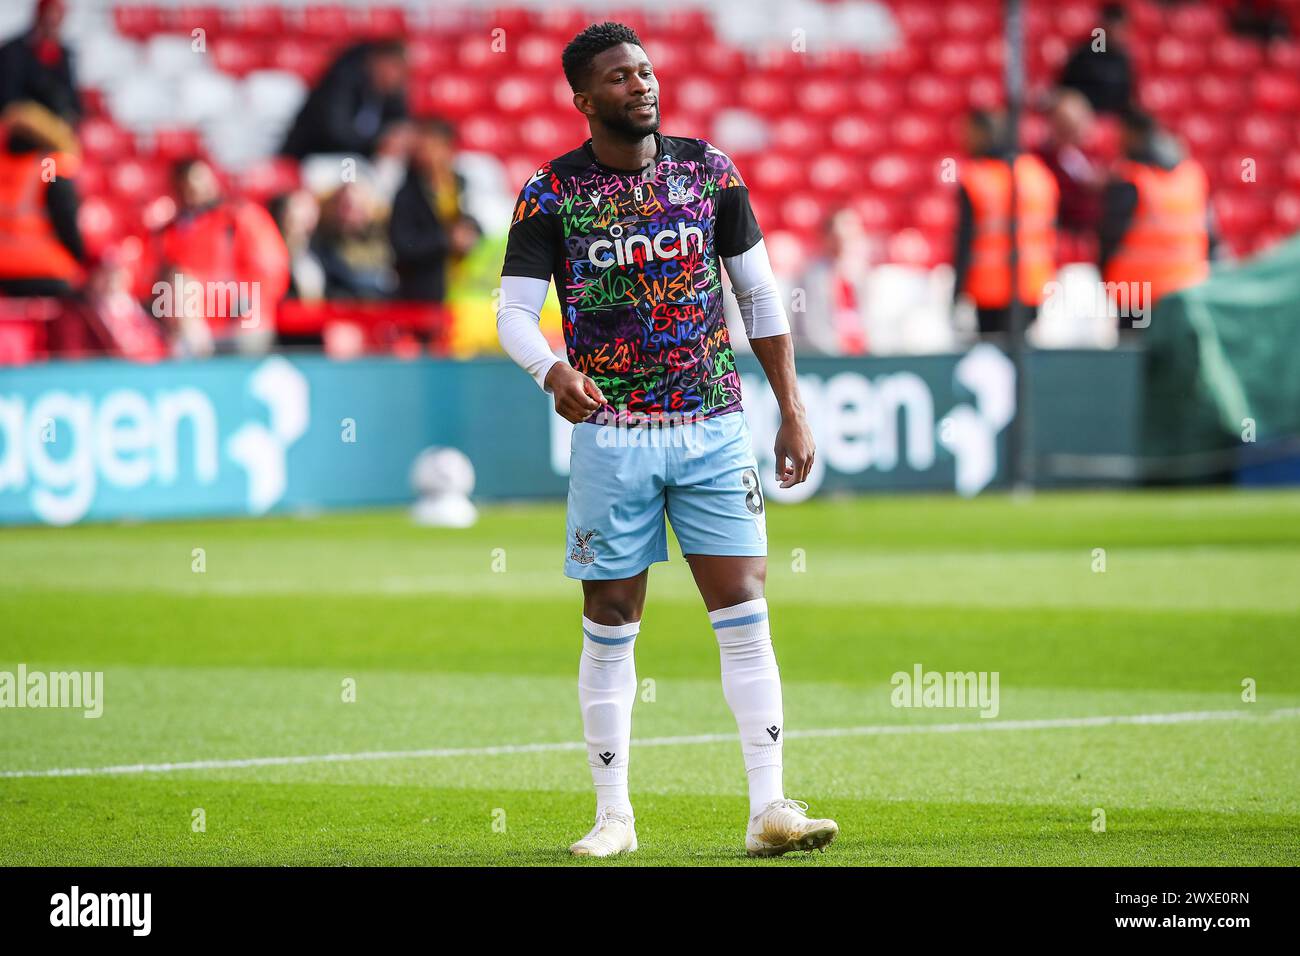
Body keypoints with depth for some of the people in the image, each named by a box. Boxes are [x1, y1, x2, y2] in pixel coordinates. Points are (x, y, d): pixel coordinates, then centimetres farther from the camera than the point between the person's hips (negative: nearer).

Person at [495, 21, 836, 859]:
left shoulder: (709, 170, 4)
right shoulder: (551, 193, -2)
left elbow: (759, 294, 10)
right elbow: (514, 311, -6)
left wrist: (792, 411, 6)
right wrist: (551, 371, -29)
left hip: (714, 428, 2)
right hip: (611, 436, -1)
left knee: (746, 614, -5)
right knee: (611, 625, 3)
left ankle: (770, 809, -5)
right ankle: (614, 815, 12)